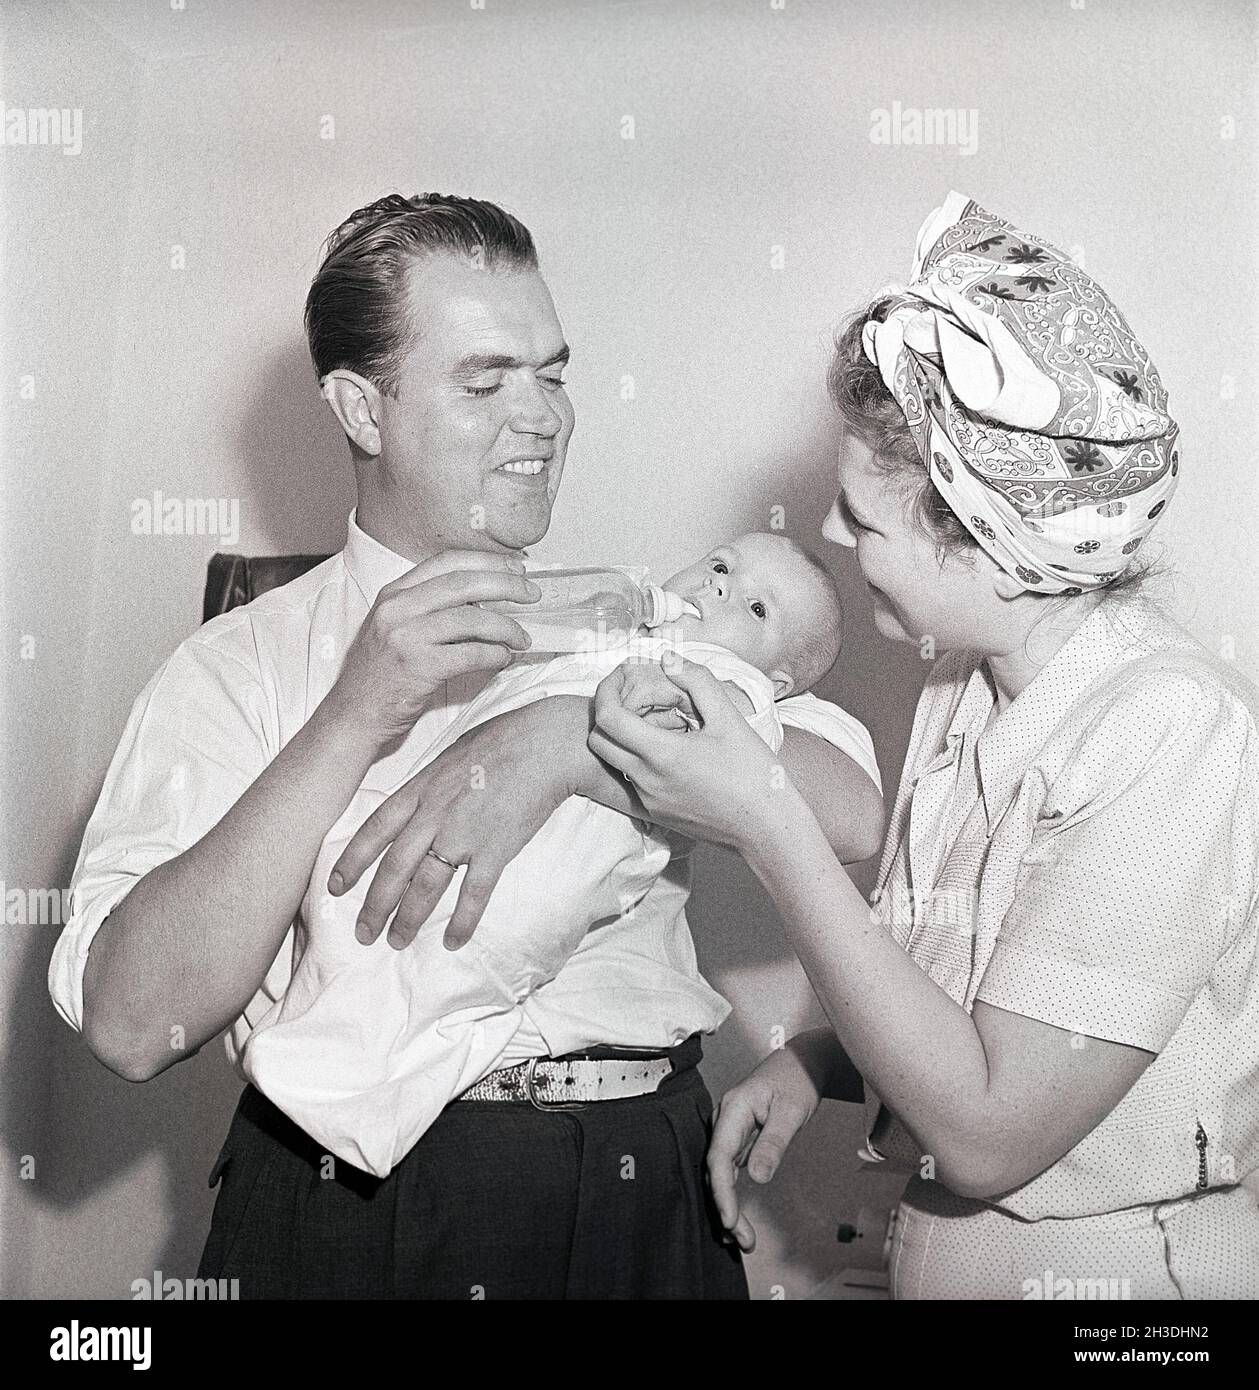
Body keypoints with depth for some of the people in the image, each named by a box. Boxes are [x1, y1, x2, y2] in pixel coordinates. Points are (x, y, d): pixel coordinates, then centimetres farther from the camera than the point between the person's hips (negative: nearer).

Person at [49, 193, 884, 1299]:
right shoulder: (237, 669, -2)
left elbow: (850, 815, -9)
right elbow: (132, 1025, -14)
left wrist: (568, 738, -21)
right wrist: (355, 717, -20)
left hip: (645, 1206, 3)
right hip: (349, 1213, -2)